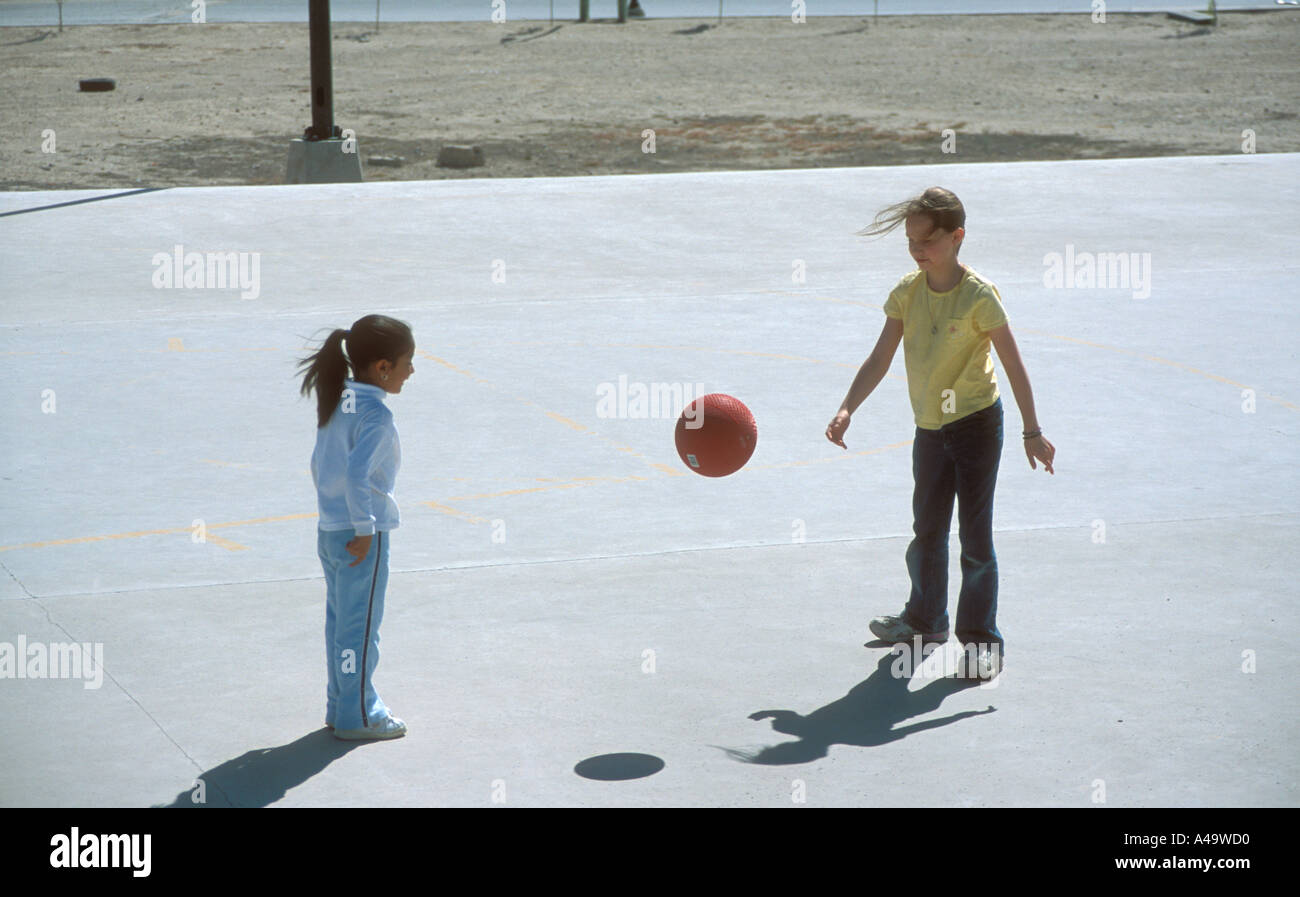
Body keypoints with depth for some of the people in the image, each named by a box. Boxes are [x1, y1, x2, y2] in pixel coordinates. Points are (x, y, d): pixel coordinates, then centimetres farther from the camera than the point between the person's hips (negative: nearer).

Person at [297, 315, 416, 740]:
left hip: (329, 529, 8)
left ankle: (340, 704, 26)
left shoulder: (335, 402, 7)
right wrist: (364, 529, -21)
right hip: (363, 536, -8)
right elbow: (357, 474, -28)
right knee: (361, 625, 1)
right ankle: (358, 716, 9)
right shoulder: (375, 415, -19)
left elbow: (319, 463, 14)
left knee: (339, 620, 16)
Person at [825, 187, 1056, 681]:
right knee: (927, 529, 18)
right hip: (929, 427, 6)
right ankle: (925, 620, 36)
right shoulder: (906, 292, -3)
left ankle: (981, 640, 2)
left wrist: (1032, 431, -13)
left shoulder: (979, 296, -17)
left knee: (975, 536, -5)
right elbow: (879, 360, -4)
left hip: (976, 422, -6)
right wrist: (847, 410, -16)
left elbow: (1013, 364, -13)